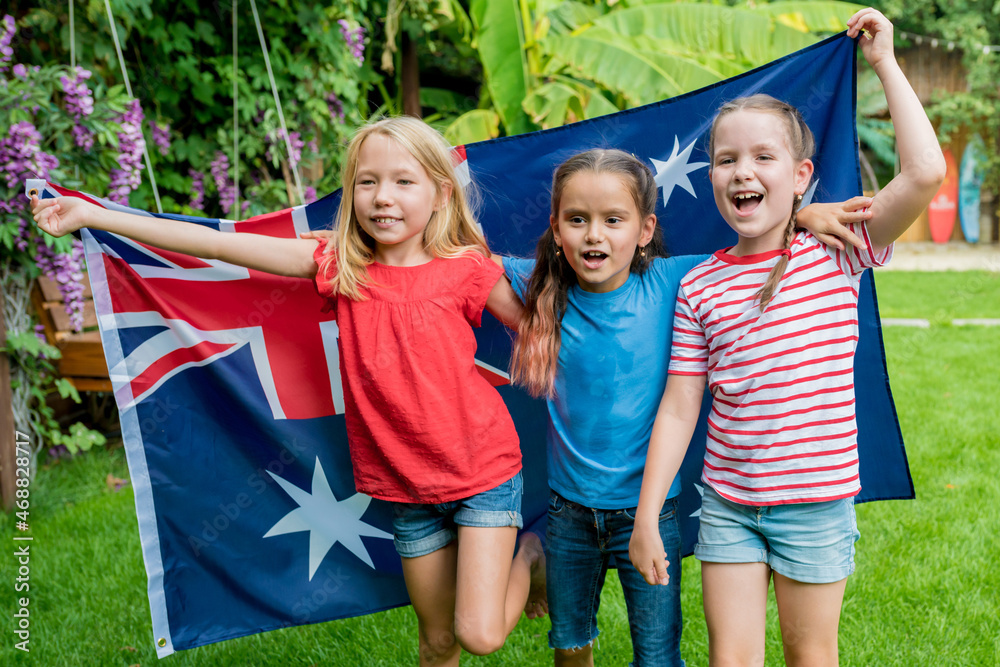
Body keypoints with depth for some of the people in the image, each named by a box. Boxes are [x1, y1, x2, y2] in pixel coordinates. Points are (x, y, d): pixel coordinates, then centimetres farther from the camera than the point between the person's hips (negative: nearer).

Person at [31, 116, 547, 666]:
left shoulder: (466, 270, -11)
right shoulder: (339, 266, -6)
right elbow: (219, 244, -8)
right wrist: (91, 215, -9)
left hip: (483, 474, -3)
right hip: (406, 486, 3)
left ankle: (528, 559, 20)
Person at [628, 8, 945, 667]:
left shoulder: (836, 253, -6)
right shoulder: (699, 287, -1)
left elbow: (926, 173, -21)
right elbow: (678, 410, 0)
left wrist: (885, 64, -13)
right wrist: (646, 518, -2)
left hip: (816, 501, -2)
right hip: (727, 502, 2)